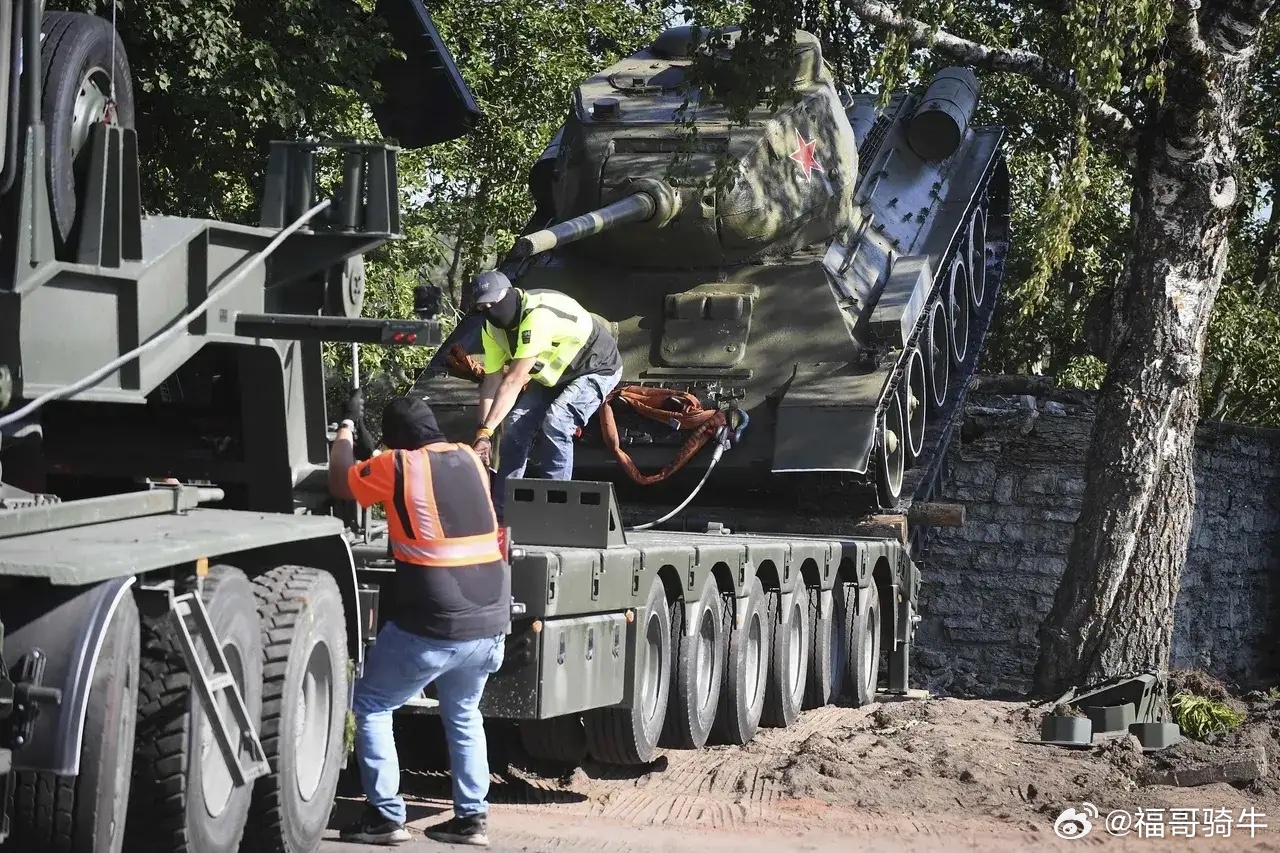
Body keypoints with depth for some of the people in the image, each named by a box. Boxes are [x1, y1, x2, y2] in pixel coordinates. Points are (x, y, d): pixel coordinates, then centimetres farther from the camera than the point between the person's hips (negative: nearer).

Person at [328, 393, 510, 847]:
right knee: (463, 714, 25)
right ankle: (471, 817, 20)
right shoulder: (469, 459, 10)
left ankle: (387, 817, 7)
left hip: (433, 626, -6)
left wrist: (346, 427, 26)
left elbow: (339, 483, 12)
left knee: (370, 707, 12)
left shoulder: (397, 466, -6)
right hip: (489, 622, 6)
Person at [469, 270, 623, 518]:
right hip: (551, 373, 8)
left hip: (596, 369, -8)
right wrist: (483, 432, -23)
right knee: (516, 423, -4)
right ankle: (502, 510, 6)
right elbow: (492, 380, -12)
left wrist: (486, 430, -41)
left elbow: (514, 381, -40)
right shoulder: (492, 329, -12)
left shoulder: (538, 315, -38)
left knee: (555, 424, -26)